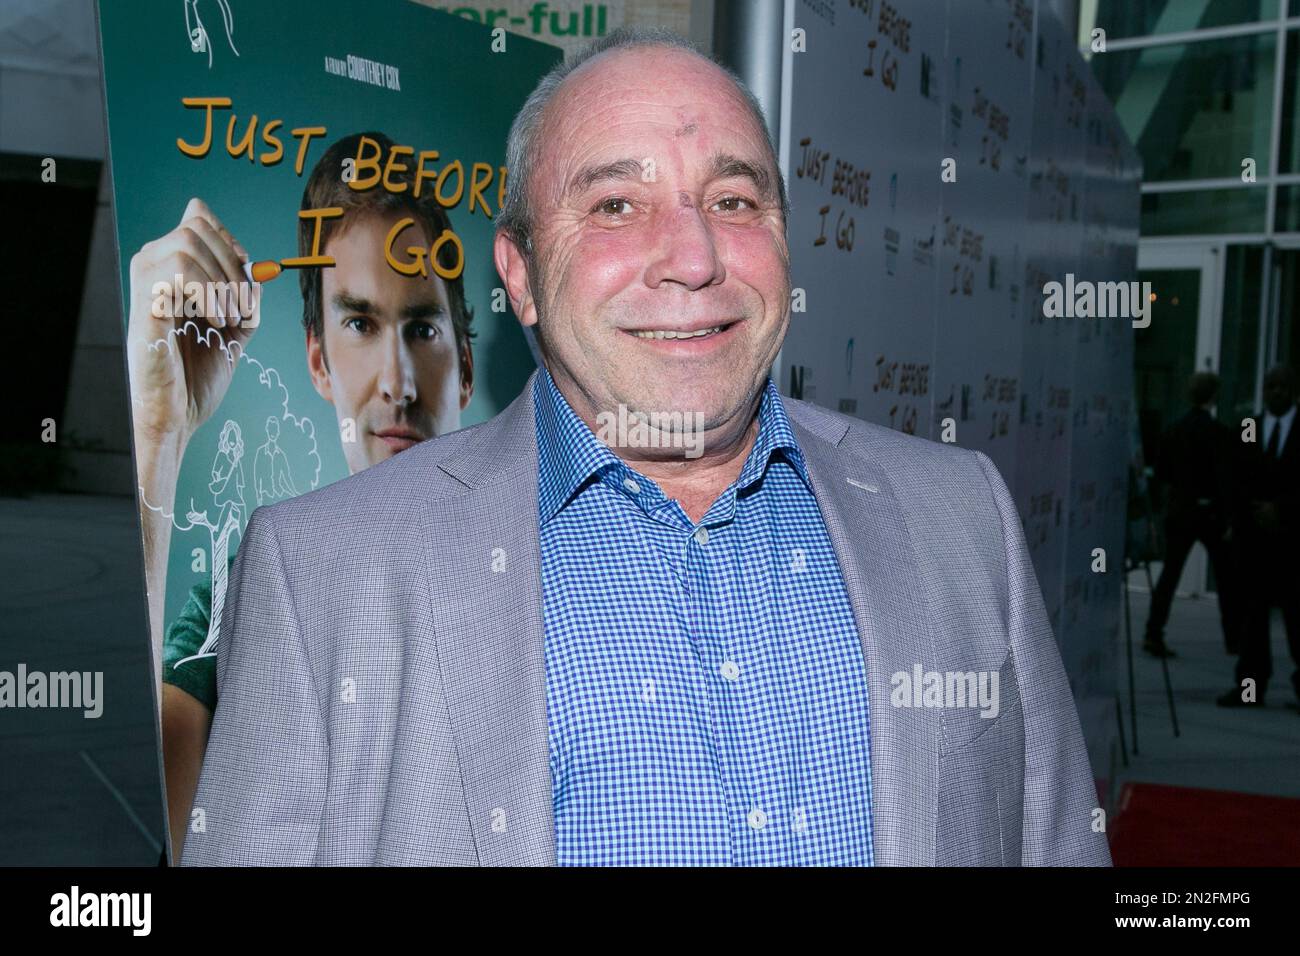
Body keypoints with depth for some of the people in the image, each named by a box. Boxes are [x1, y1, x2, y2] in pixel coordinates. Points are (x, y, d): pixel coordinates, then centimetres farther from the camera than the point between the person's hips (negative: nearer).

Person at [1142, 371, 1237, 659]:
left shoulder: (1174, 430, 1)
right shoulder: (1219, 433, -12)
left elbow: (1161, 473, 7)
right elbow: (1225, 478, -13)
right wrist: (1229, 519, -10)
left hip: (1179, 511, 3)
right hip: (1211, 513, -3)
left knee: (1169, 573, 3)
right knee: (1225, 577, 12)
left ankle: (1154, 633, -7)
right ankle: (1233, 638, 21)